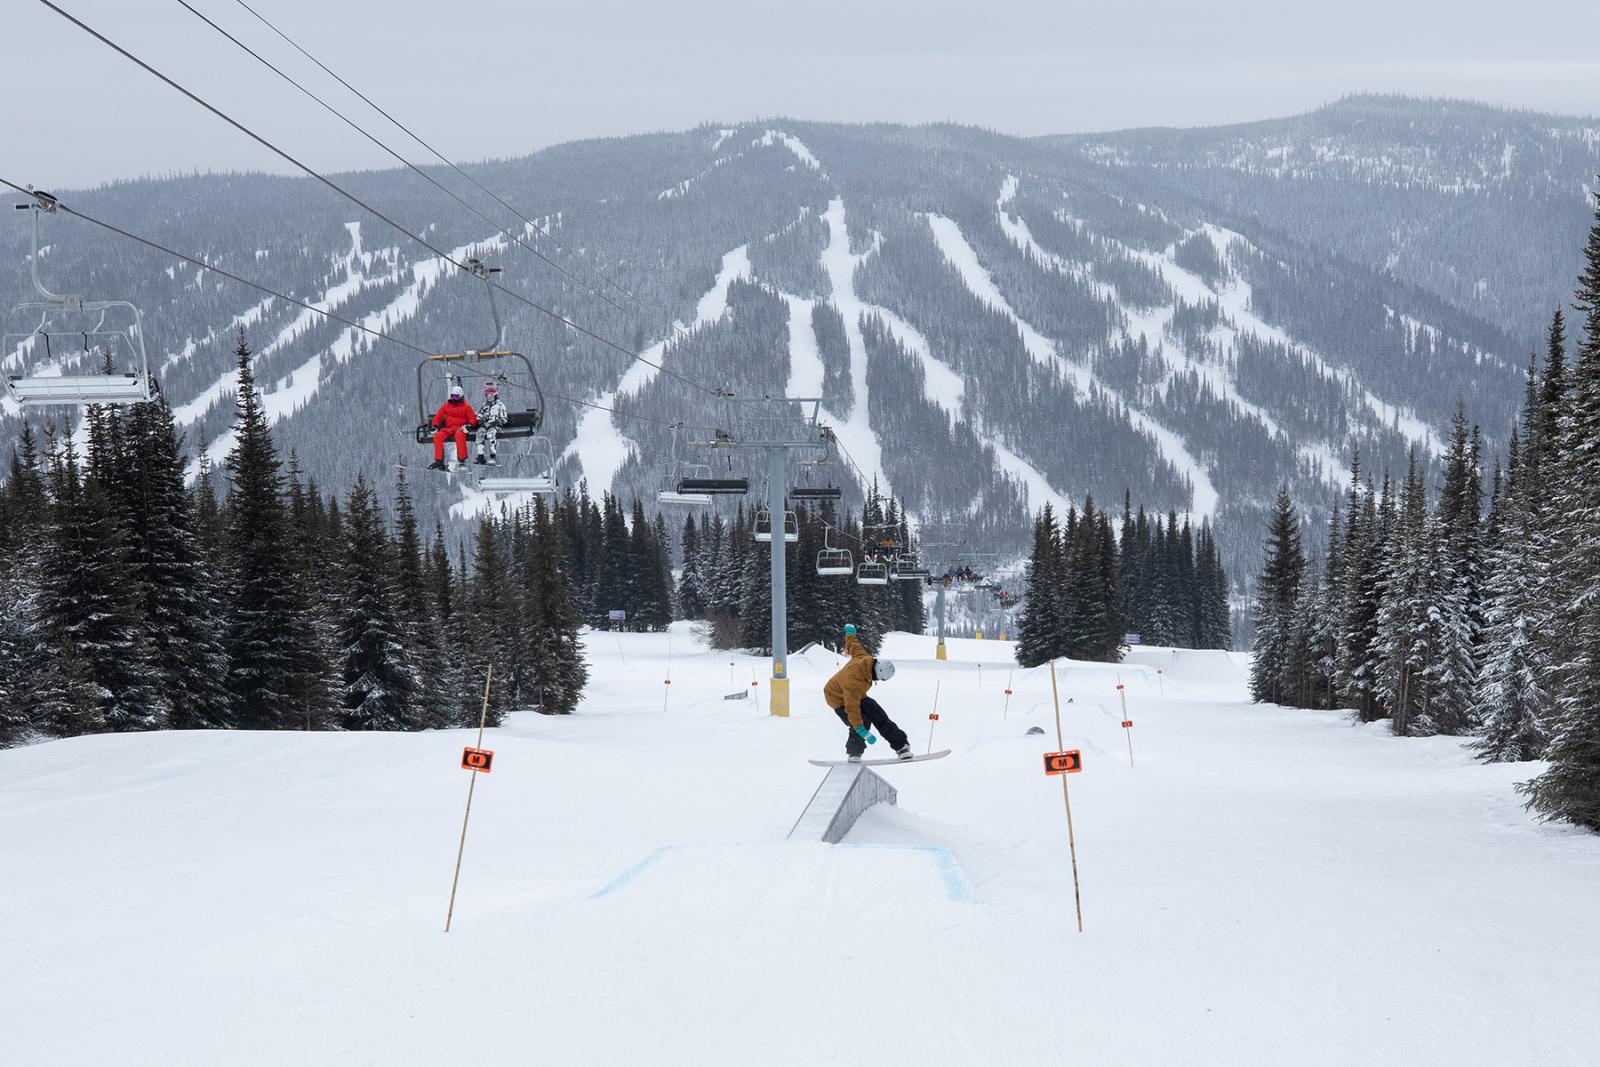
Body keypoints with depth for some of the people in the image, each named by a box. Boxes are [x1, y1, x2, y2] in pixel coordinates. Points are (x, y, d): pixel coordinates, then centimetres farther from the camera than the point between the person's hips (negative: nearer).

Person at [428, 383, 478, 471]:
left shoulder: (466, 407, 4)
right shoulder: (446, 406, 14)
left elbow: (473, 418, 2)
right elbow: (438, 416, 16)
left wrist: (469, 425, -19)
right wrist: (435, 426, 0)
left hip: (460, 428, -4)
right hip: (448, 429, 4)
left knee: (459, 434, -40)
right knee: (438, 436, -25)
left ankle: (462, 458, -38)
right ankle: (438, 460, -23)